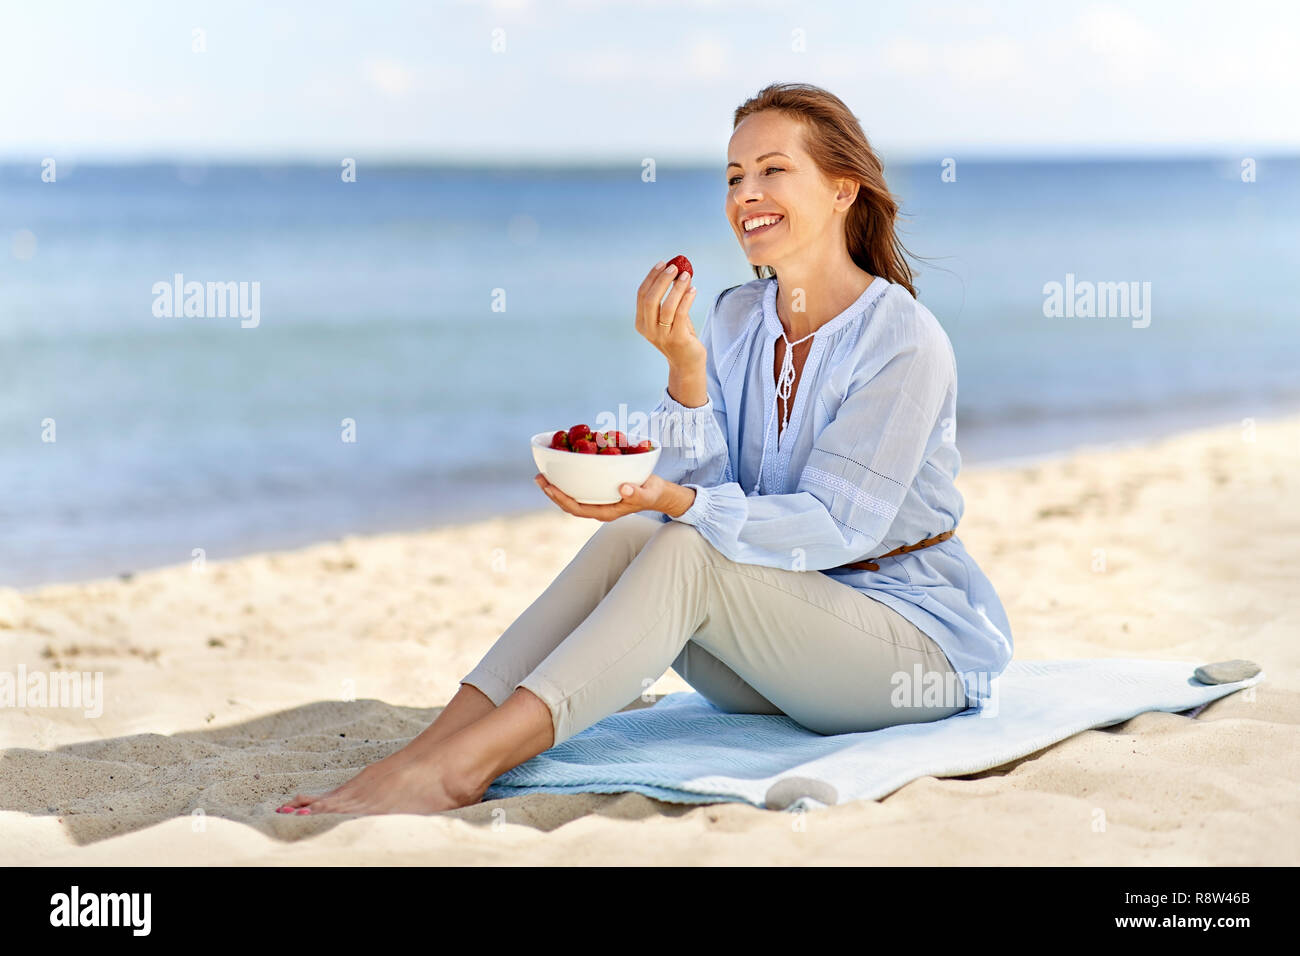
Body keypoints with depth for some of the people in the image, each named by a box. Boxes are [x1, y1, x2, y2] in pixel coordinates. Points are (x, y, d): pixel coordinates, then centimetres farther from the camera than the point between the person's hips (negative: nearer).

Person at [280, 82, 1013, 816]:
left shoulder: (905, 341, -14)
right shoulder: (738, 319, 6)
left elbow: (837, 526, -20)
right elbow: (703, 494, -2)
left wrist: (676, 502, -33)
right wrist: (685, 365, -18)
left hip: (919, 638, -5)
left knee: (686, 554, -29)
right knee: (628, 540, -21)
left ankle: (460, 764, -39)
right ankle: (430, 748, -32)